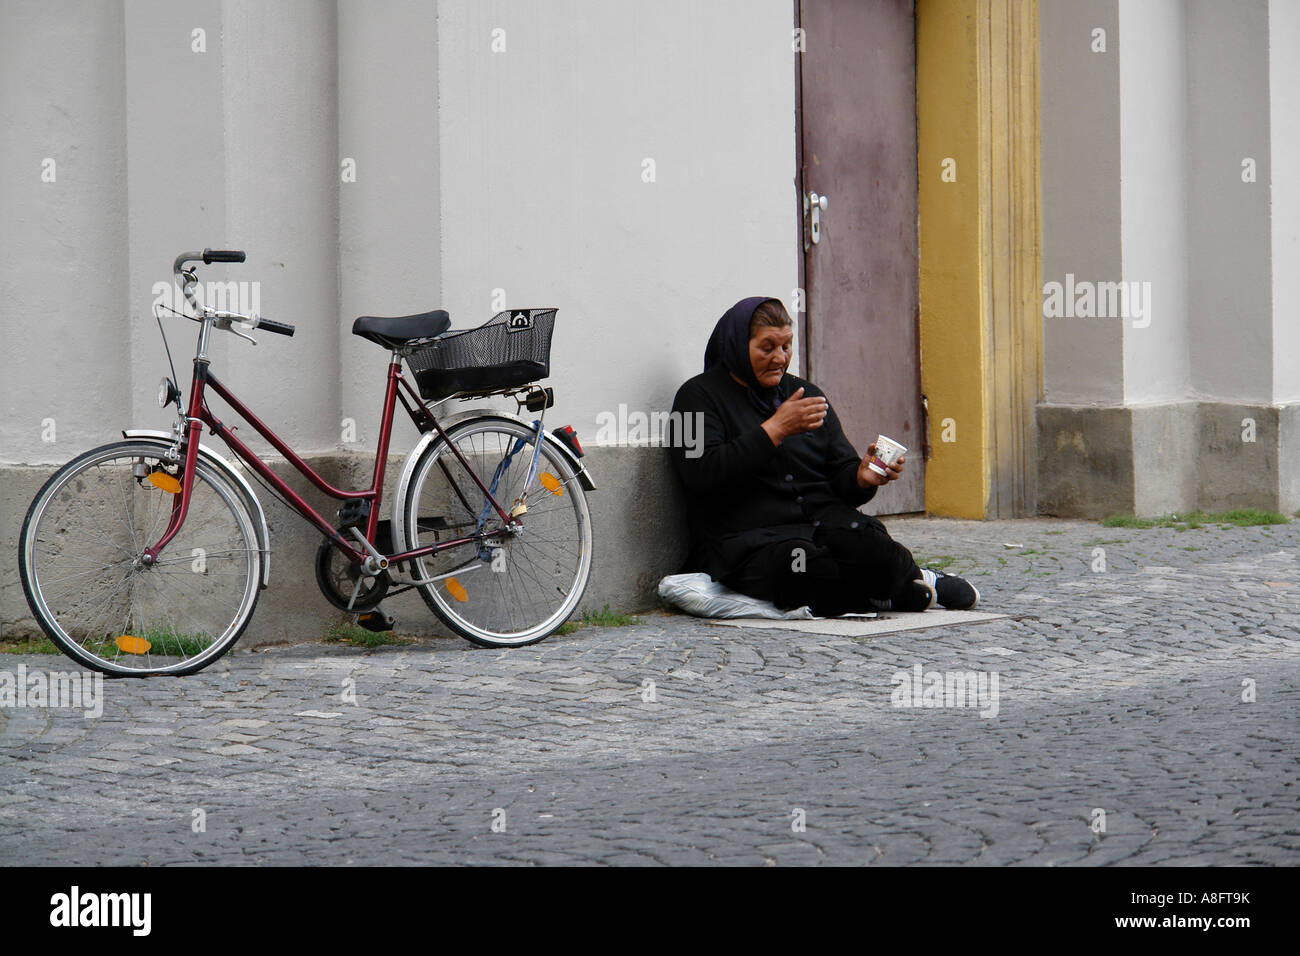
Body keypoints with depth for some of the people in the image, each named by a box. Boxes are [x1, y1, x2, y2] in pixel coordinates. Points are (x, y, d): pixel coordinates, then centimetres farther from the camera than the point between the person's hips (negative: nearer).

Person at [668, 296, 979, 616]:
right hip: (751, 538, -4)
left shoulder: (807, 394, 21)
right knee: (803, 567, -38)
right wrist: (775, 430, -15)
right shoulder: (701, 395, 4)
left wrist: (862, 476, -7)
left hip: (825, 520, 4)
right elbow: (702, 474, -13)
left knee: (866, 546, -32)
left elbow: (841, 475, 19)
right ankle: (909, 589, -15)